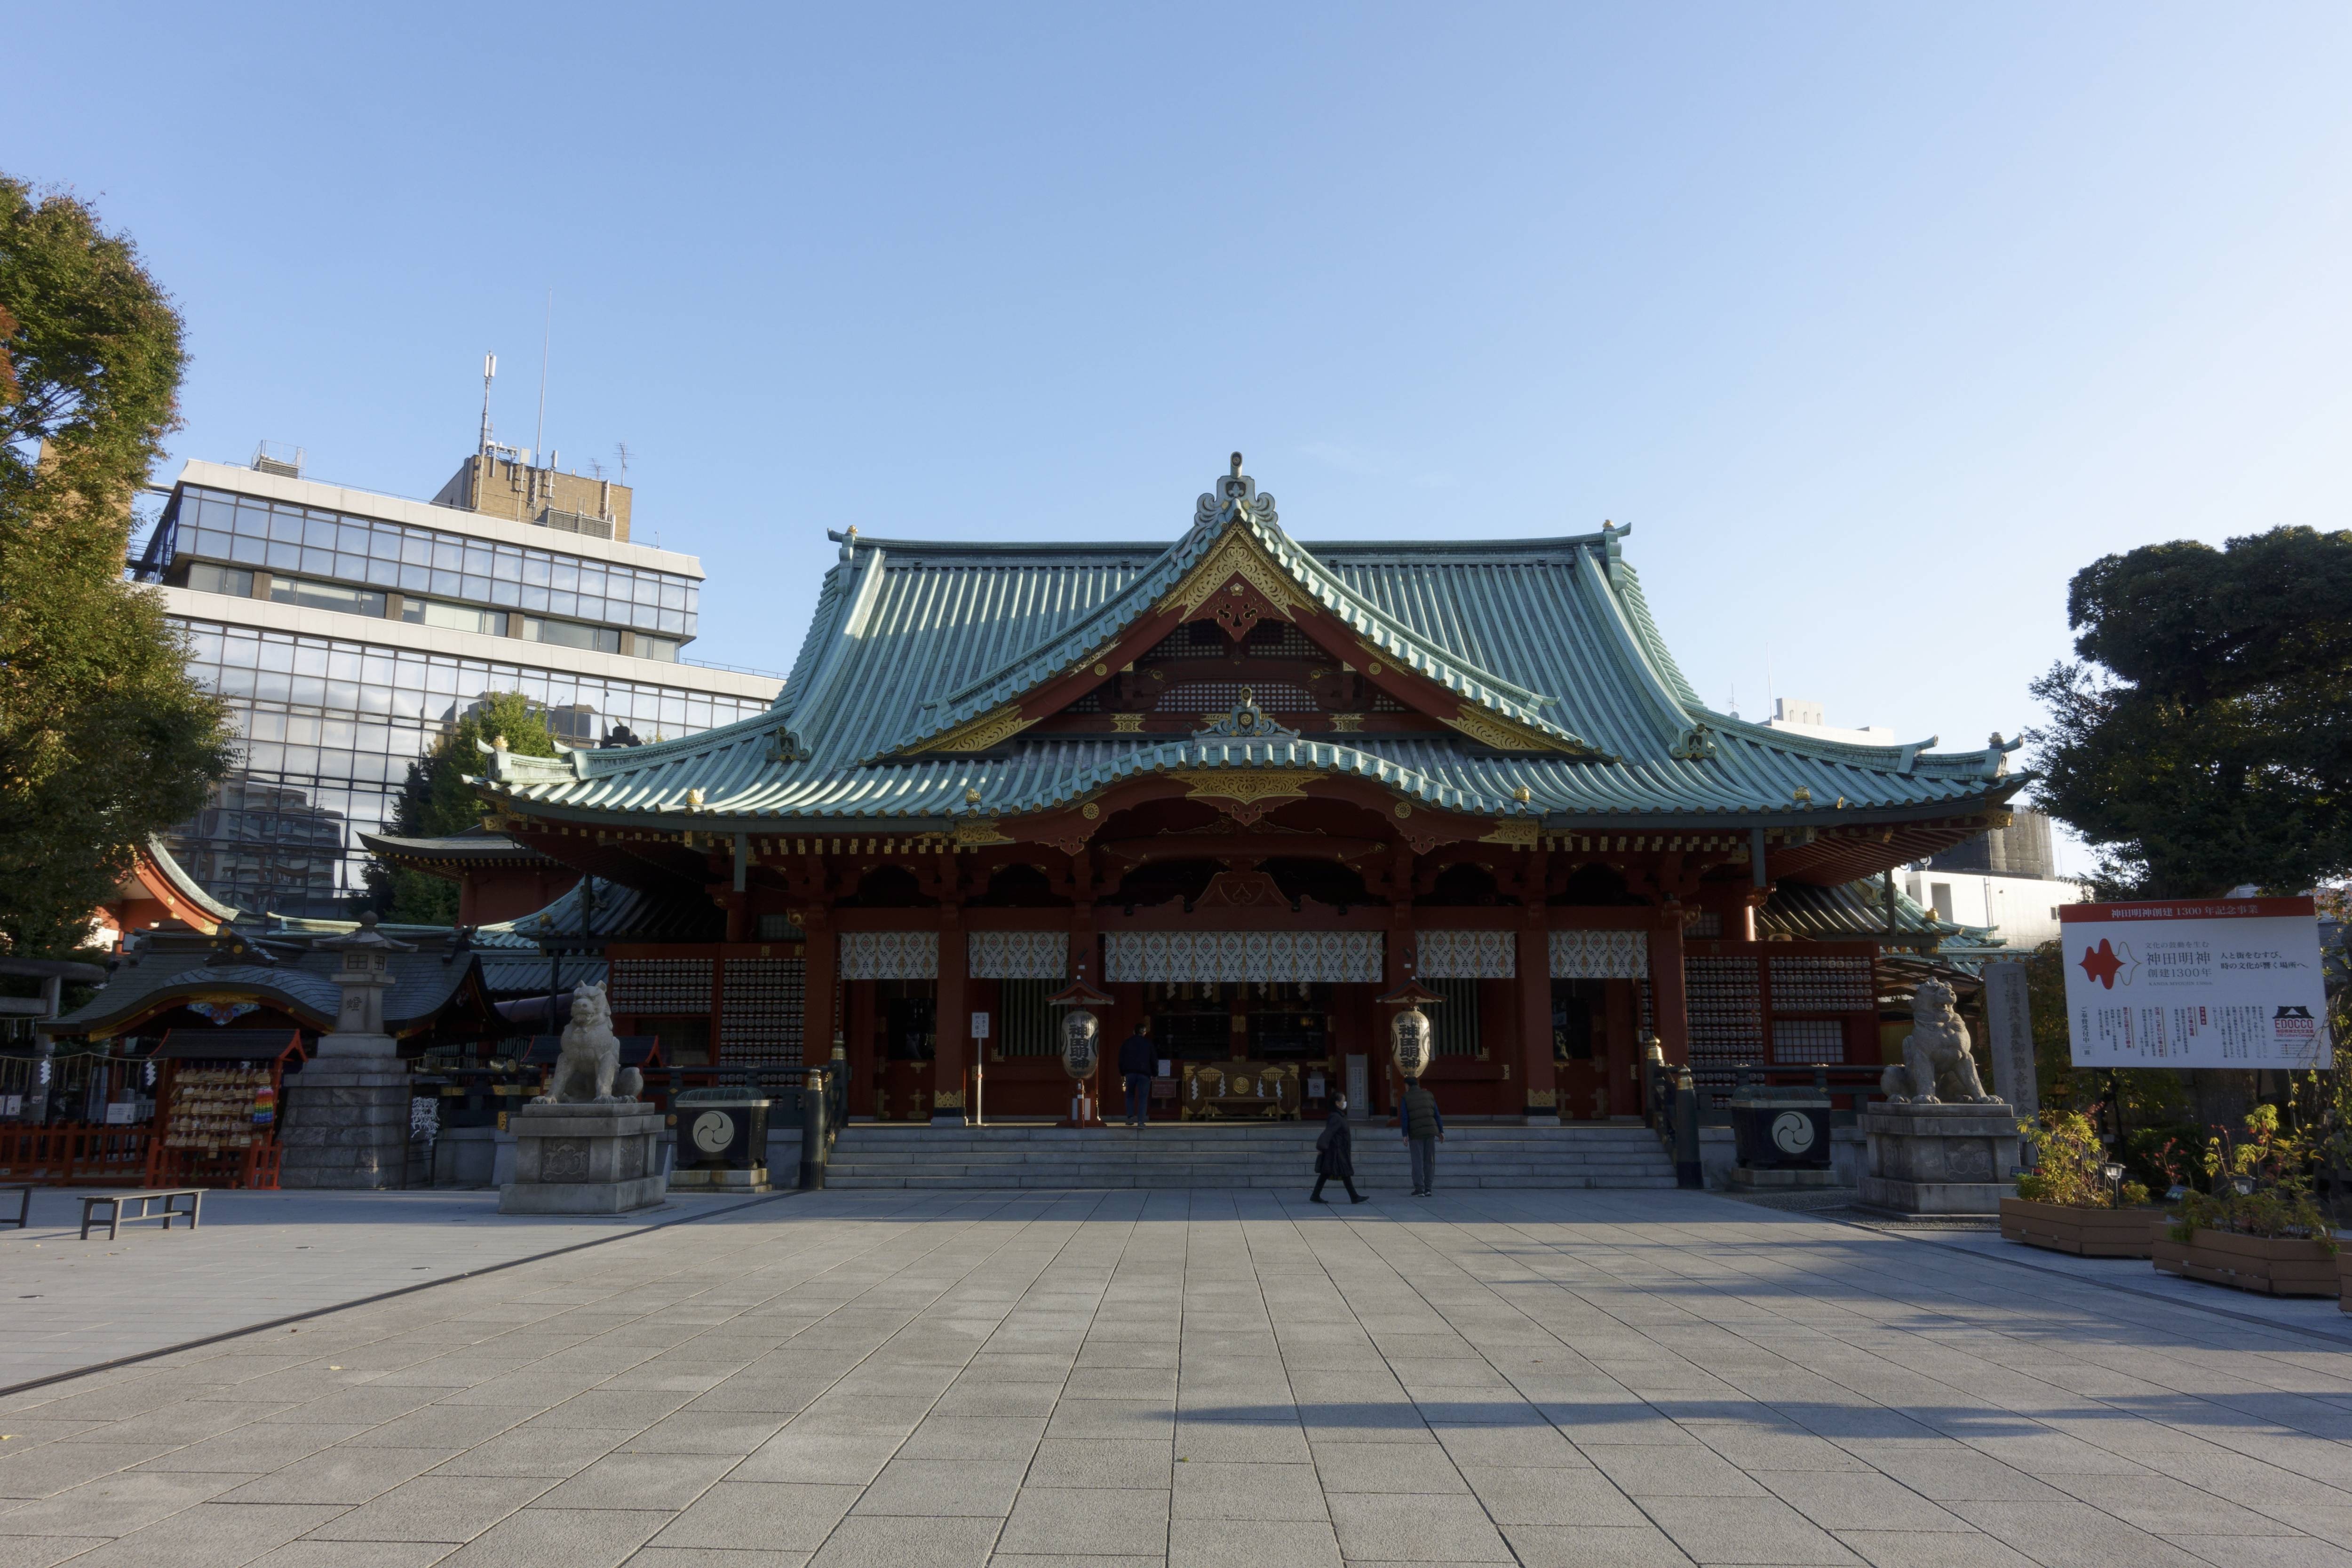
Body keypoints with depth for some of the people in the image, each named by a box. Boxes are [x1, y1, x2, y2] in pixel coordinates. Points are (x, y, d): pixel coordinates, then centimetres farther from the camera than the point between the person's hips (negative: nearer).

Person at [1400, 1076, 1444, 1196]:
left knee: (1418, 1161, 2)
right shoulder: (1428, 1095, 11)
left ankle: (1419, 1189, -2)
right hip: (1430, 1131, 3)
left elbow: (1404, 1117, -7)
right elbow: (1436, 1114, 7)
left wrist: (1405, 1135, -8)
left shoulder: (1406, 1098, 1)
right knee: (1429, 1160, 8)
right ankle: (1428, 1189, 5)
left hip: (1416, 1133, -3)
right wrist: (1441, 1131, 8)